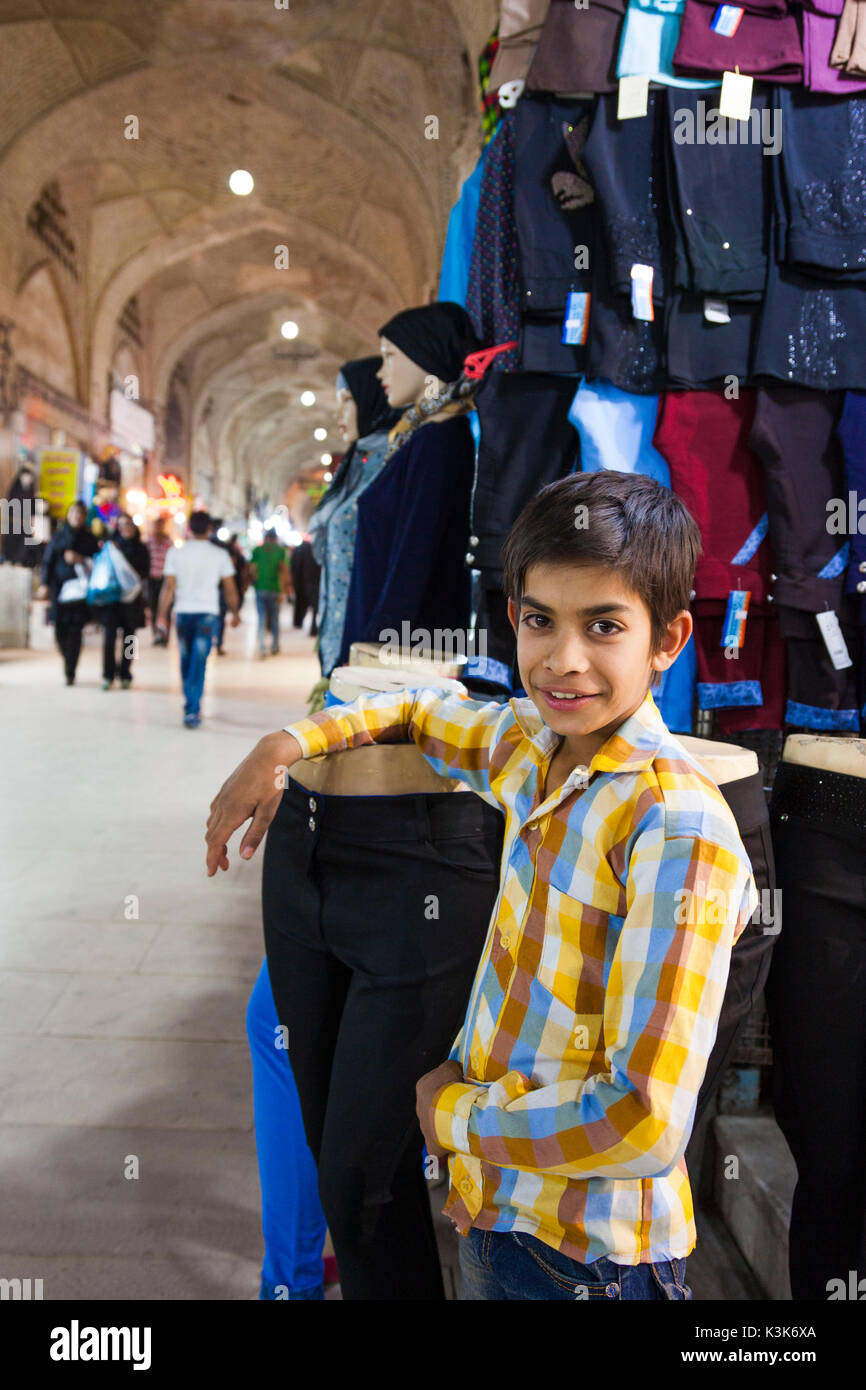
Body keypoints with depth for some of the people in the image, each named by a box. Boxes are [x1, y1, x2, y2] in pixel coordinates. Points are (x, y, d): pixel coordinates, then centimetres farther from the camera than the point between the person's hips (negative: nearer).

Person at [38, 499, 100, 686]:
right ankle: (68, 661, 27)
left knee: (75, 631, -9)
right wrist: (45, 584, -2)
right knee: (60, 631, -1)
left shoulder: (90, 539, 7)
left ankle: (70, 672, -4)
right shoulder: (58, 536, 9)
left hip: (79, 588, -1)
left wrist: (80, 559, -9)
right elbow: (48, 561, 7)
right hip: (59, 589, 1)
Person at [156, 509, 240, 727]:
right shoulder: (219, 554, -2)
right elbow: (230, 589, 2)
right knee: (199, 662, -5)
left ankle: (190, 706, 30)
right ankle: (192, 710, -13)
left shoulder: (175, 552, -1)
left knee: (186, 660, 16)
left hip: (183, 612, 2)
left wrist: (162, 614, 4)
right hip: (208, 612, -2)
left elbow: (169, 587, -3)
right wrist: (235, 612, 15)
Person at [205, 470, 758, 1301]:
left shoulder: (678, 830, -25)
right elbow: (423, 714, 18)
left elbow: (645, 1122, -27)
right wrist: (284, 744, 5)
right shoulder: (529, 745, -3)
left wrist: (456, 1116, -13)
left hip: (581, 1254, -6)